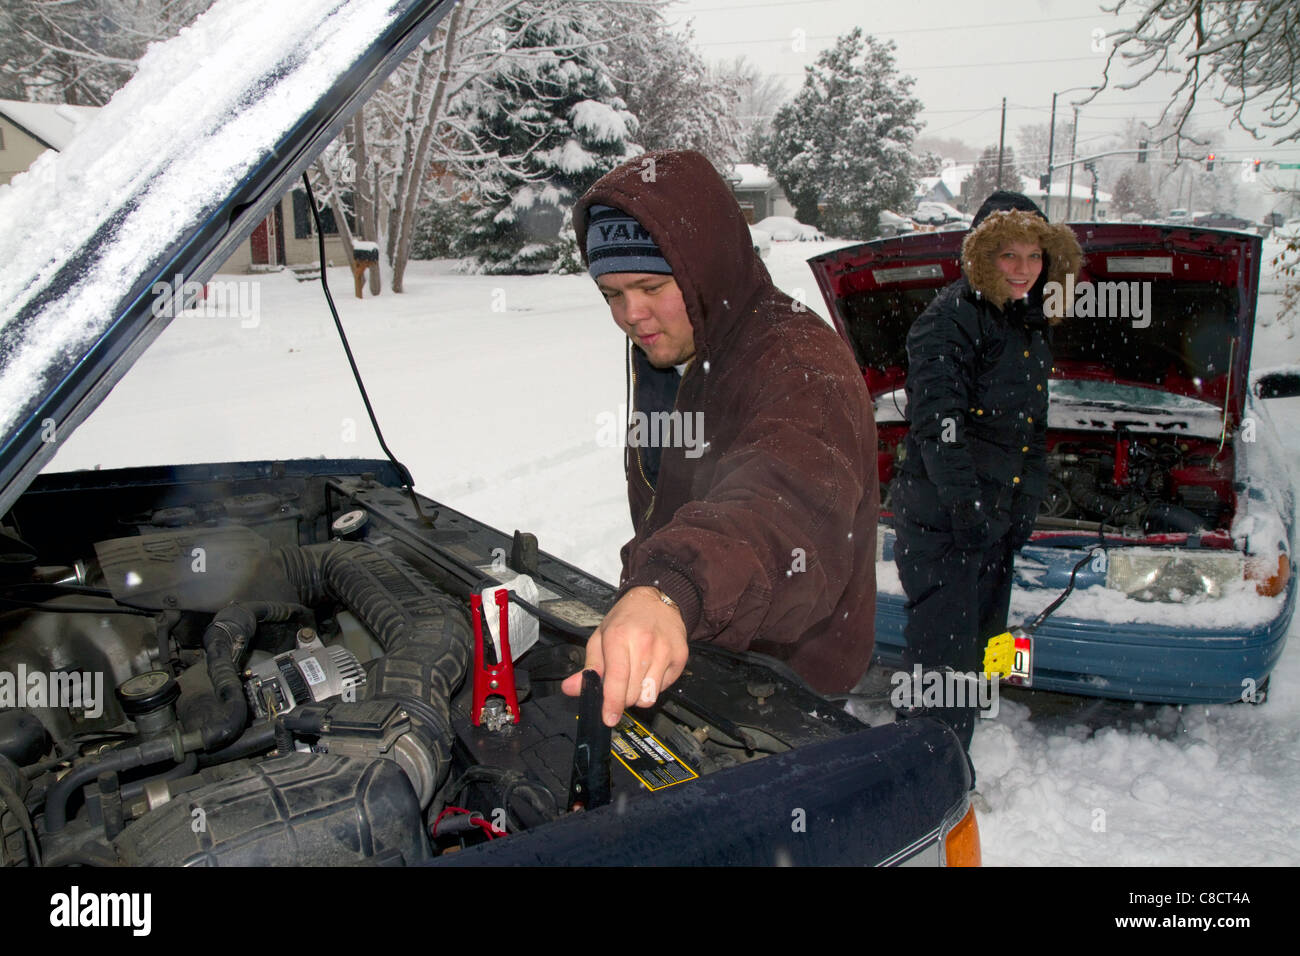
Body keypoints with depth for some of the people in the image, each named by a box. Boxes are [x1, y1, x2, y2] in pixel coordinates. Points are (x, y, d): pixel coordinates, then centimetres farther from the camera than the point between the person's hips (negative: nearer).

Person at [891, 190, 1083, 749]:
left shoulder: (1032, 324, 15)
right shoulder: (951, 317, -12)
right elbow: (935, 420, -21)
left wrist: (1027, 505, 17)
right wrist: (964, 501, -27)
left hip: (999, 517, 9)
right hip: (940, 517, -9)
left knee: (976, 651, 17)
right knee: (942, 652, -6)